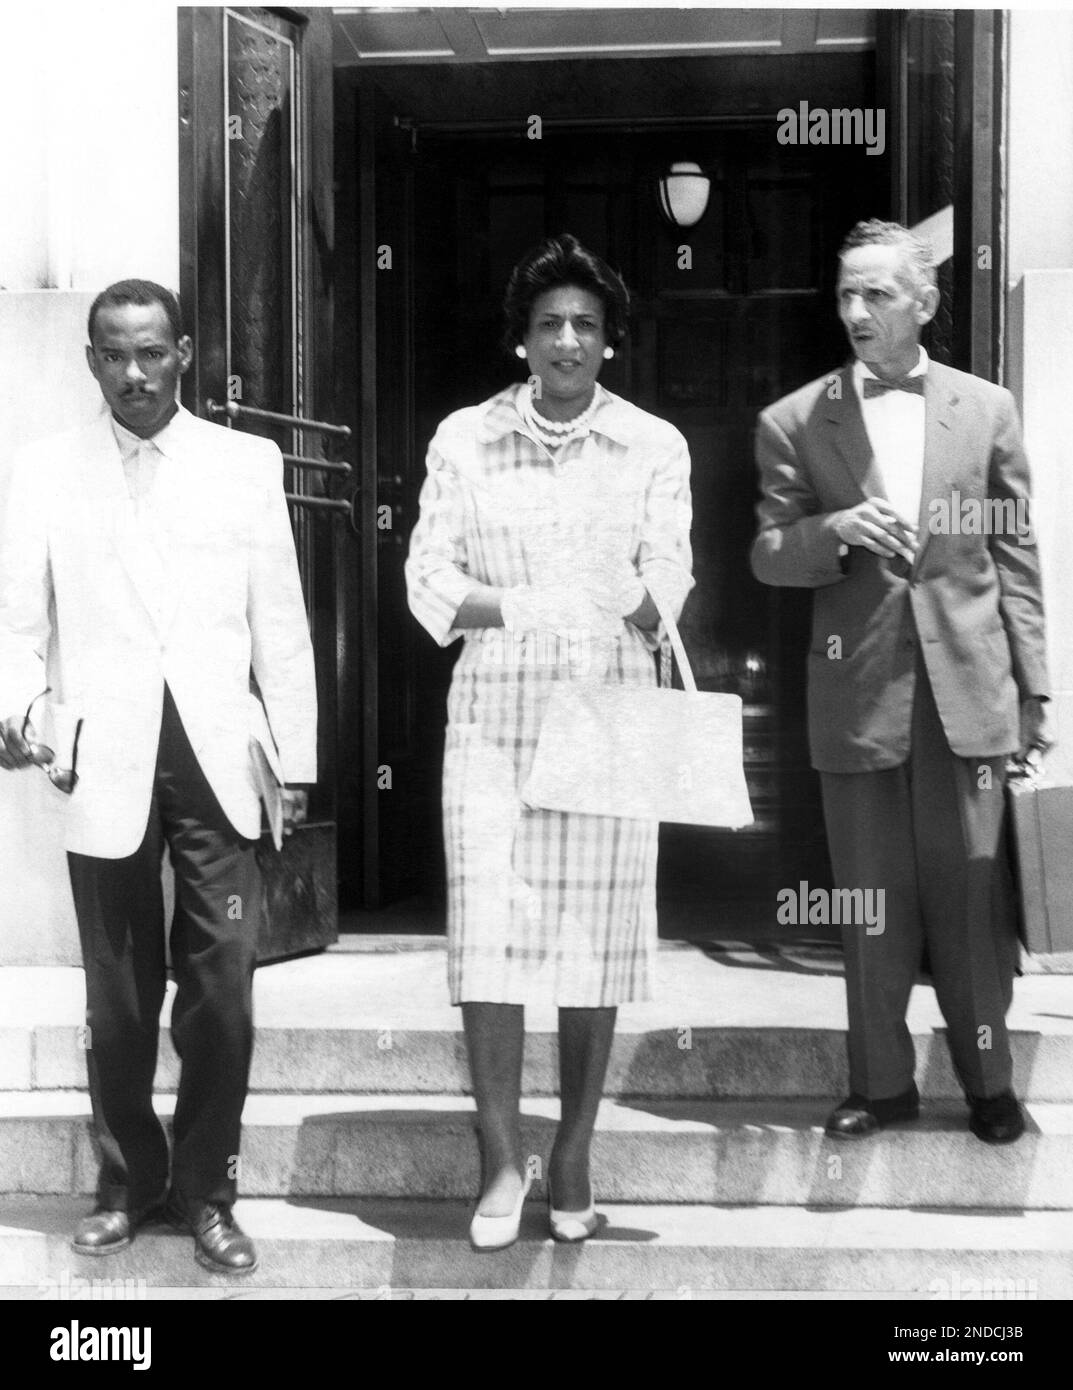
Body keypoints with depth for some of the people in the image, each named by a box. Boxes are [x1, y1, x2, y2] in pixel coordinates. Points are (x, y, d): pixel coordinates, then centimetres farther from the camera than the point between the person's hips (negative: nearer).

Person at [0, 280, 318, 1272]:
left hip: (219, 759, 0)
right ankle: (127, 1185, 25)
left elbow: (280, 624, 7)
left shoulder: (248, 464, 6)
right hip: (106, 767, 0)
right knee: (117, 998, 8)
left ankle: (207, 1193, 17)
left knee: (222, 989, 1)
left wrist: (297, 759, 6)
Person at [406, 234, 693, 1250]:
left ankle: (573, 1159, 17)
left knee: (597, 938, 3)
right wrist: (531, 612, -16)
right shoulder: (463, 440, 6)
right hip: (492, 713, 0)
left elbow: (666, 589, -1)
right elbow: (429, 581, 1)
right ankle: (502, 1156, 9)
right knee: (487, 931, -4)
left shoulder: (655, 447, 6)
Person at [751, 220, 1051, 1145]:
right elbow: (768, 557, 4)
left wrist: (1034, 689, 3)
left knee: (972, 892, 5)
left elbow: (1016, 558, 7)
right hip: (857, 692, 0)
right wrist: (834, 529, -17)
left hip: (968, 687, 0)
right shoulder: (794, 422, 4)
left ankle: (989, 1081, 20)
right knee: (871, 902, 8)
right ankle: (882, 1082, 21)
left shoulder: (987, 409, 7)